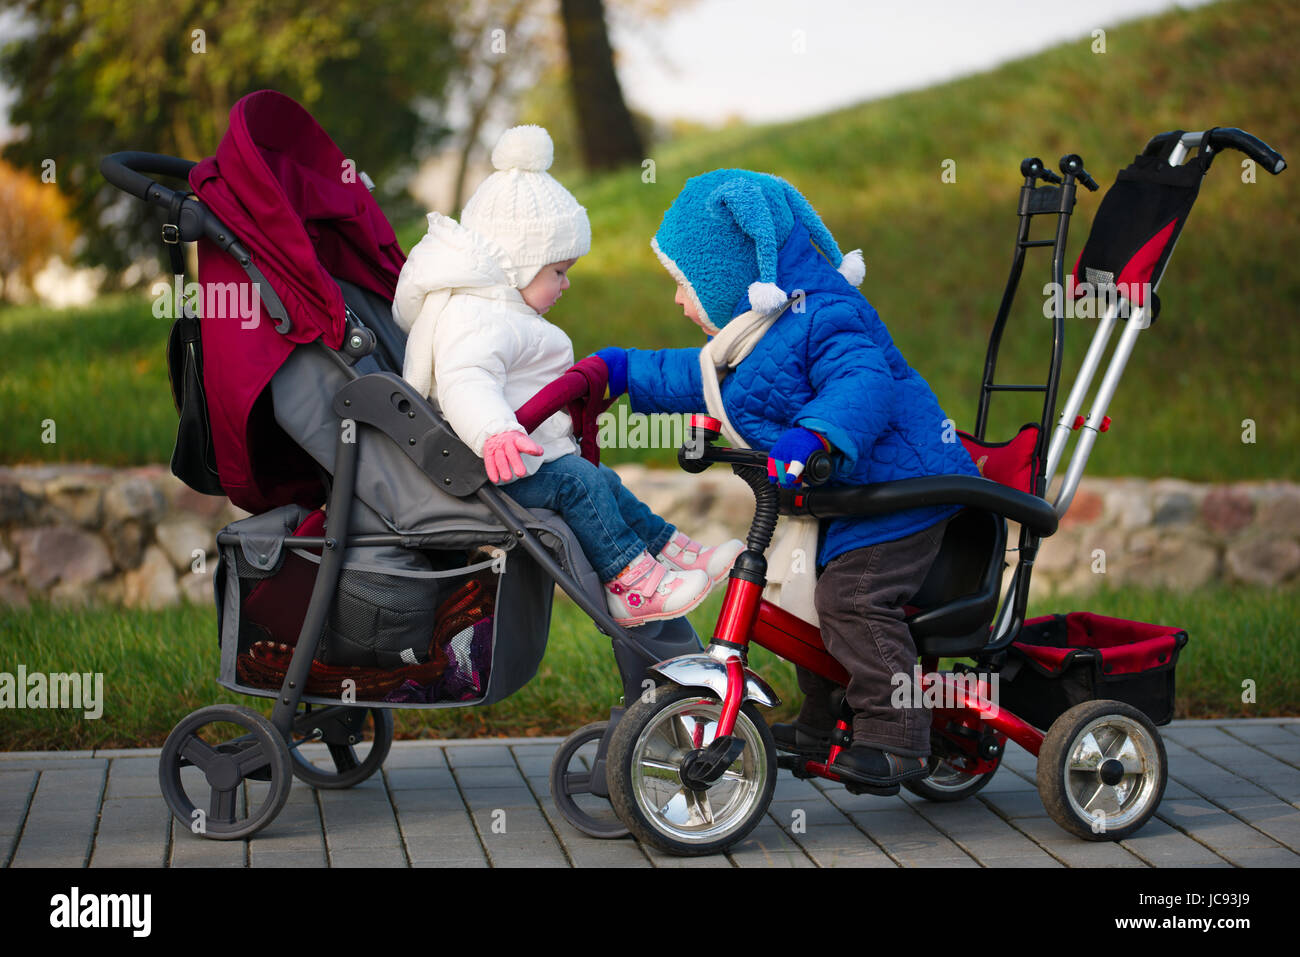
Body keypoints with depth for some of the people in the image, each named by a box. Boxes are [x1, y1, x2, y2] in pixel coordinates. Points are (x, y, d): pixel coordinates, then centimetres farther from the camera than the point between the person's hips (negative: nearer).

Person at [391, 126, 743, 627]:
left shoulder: (496, 309, 18)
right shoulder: (476, 319, -21)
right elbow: (465, 380, -40)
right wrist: (494, 434, -57)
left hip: (532, 459, 12)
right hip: (501, 471, -12)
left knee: (602, 482, 13)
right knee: (578, 481, -23)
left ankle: (668, 549, 18)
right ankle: (630, 580, -22)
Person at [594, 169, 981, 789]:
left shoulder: (822, 318, -22)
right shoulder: (751, 333, 11)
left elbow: (864, 384, -38)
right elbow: (700, 380, 29)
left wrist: (814, 435, -54)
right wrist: (622, 370, 27)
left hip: (895, 487, -11)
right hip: (832, 497, 11)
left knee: (854, 599, -21)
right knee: (808, 598, 17)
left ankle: (894, 737, -17)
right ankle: (820, 725, 31)